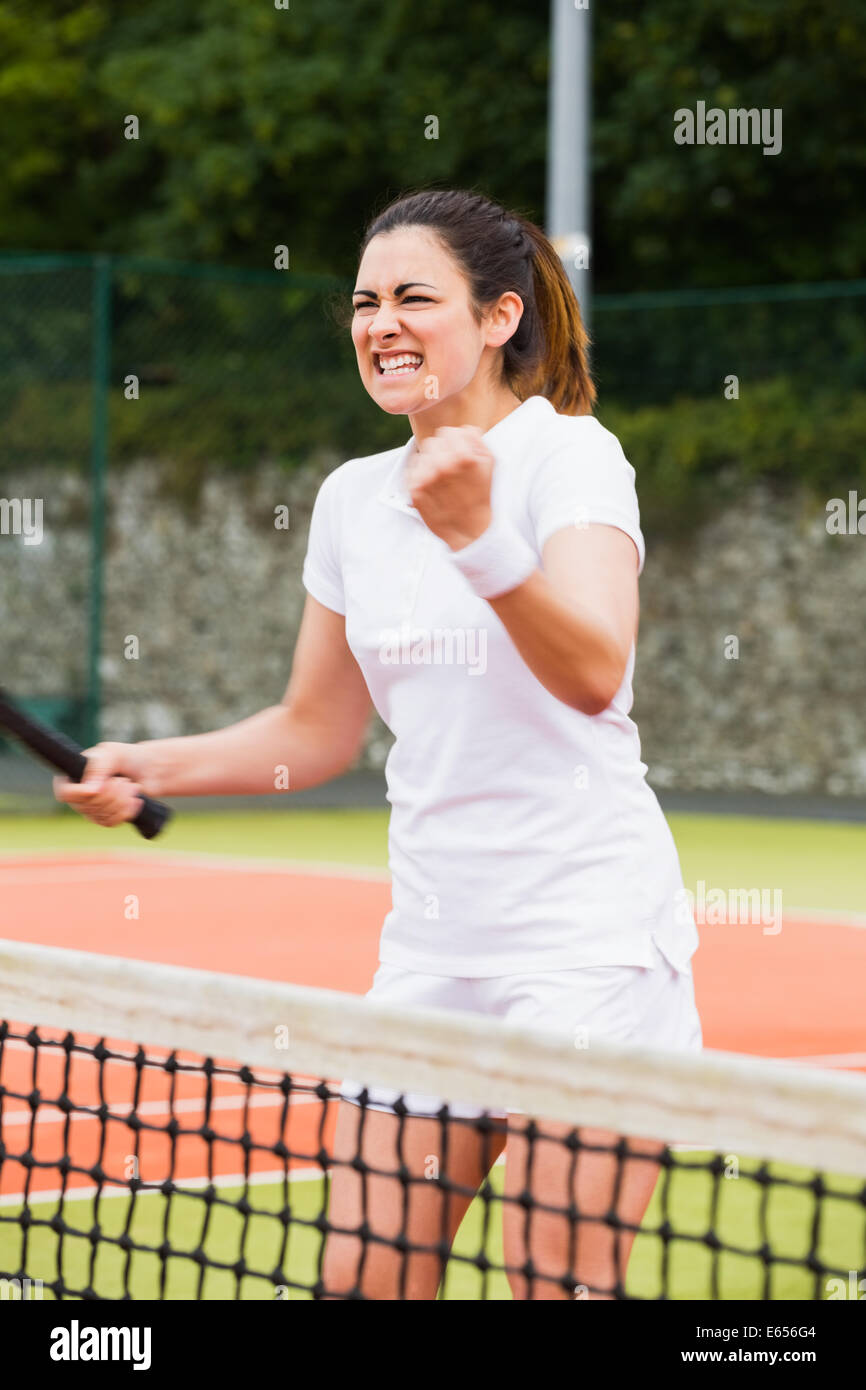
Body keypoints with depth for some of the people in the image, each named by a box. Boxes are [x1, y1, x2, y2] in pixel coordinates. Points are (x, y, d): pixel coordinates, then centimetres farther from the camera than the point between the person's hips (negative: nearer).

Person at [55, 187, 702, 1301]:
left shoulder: (569, 453, -9)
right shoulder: (353, 498, 10)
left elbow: (594, 674, -26)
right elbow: (316, 731, 19)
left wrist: (476, 539, -40)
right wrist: (150, 768, 7)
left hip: (585, 931, -6)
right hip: (433, 942, 6)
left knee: (559, 1285, -9)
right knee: (360, 1281, 2)